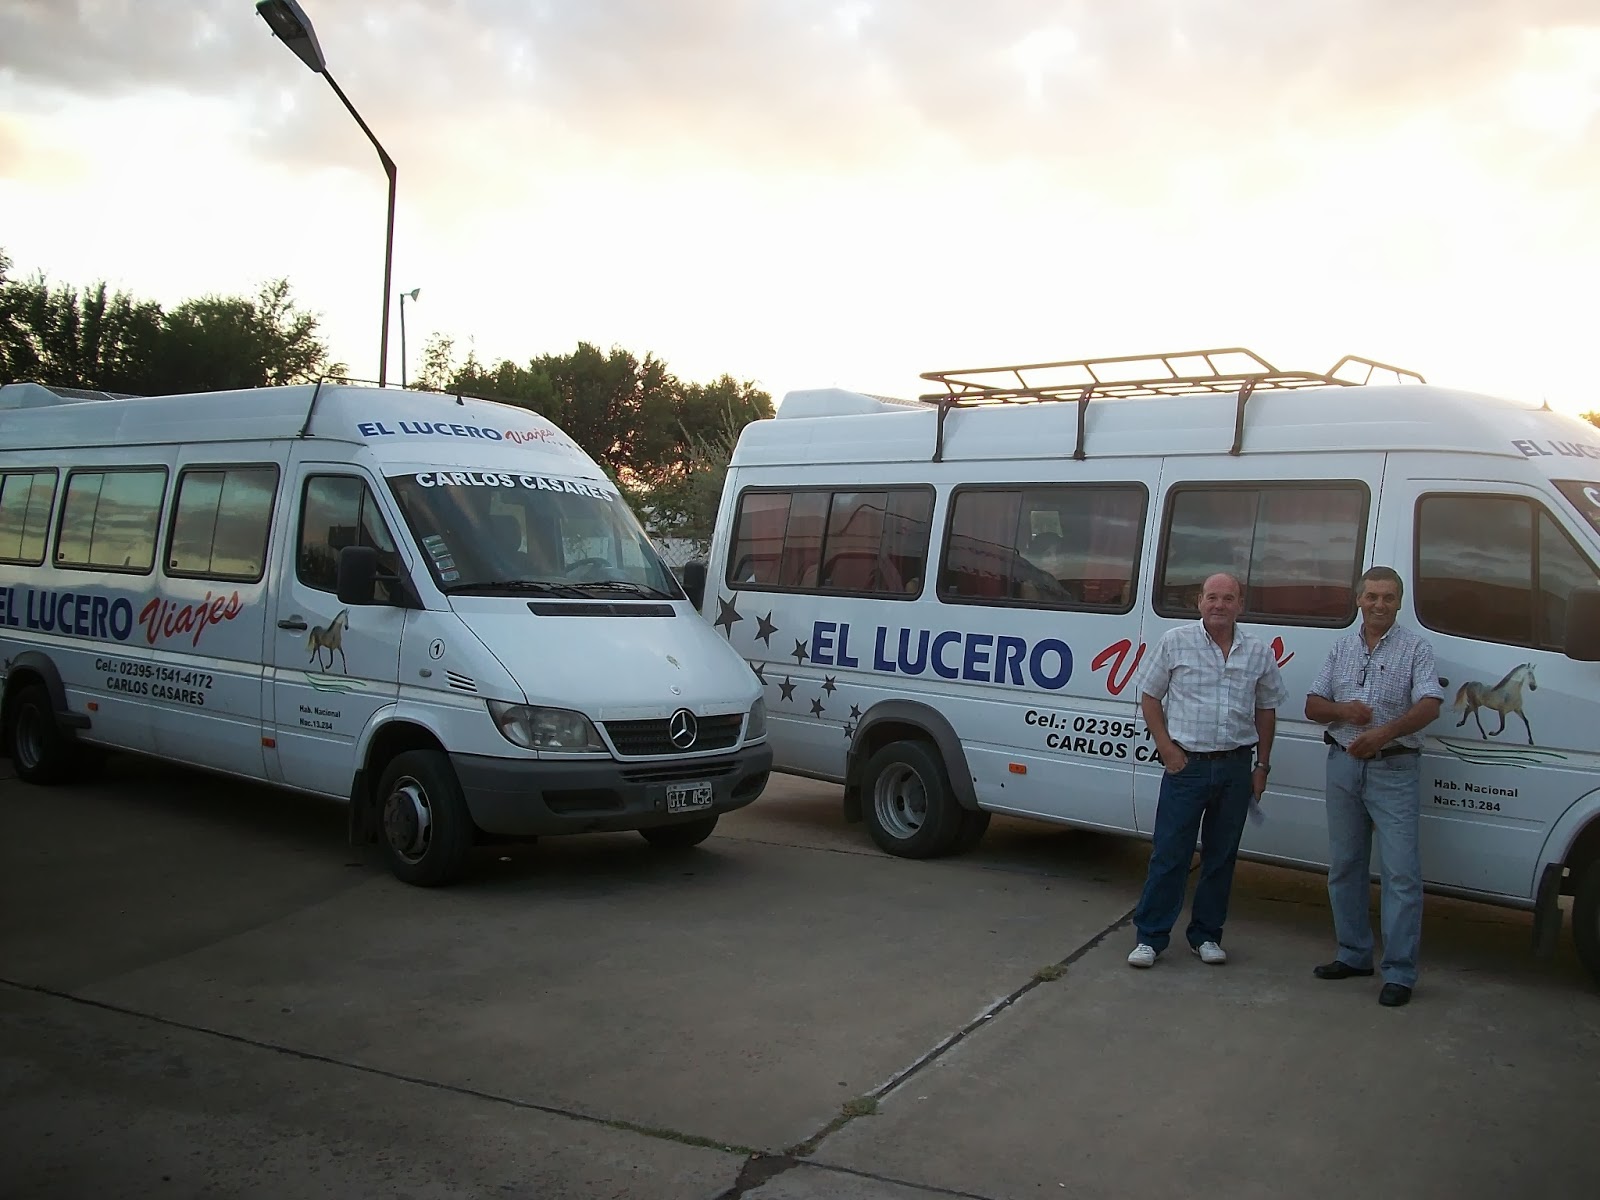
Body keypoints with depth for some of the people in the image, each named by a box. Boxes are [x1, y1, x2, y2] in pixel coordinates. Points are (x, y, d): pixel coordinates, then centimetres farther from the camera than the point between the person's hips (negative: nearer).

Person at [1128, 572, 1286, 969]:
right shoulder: (1175, 642, -1)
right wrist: (1165, 746, -6)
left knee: (1221, 856, 11)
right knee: (1169, 854, -2)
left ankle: (1206, 935, 23)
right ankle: (1150, 936, 6)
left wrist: (1262, 765, 11)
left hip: (1236, 768, 3)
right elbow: (1150, 696, 3)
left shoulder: (1258, 652, 6)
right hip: (1187, 763, -3)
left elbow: (1266, 709, 14)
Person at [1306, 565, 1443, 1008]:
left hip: (1394, 770, -5)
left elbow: (1429, 706, -16)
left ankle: (1399, 972, -2)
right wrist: (1343, 711, -11)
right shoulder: (1342, 647, 12)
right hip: (1343, 766, 5)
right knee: (1344, 867, 11)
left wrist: (1383, 733, -31)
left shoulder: (1416, 648, -2)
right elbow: (1312, 706, 11)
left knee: (1402, 872, -6)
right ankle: (1354, 954, 24)